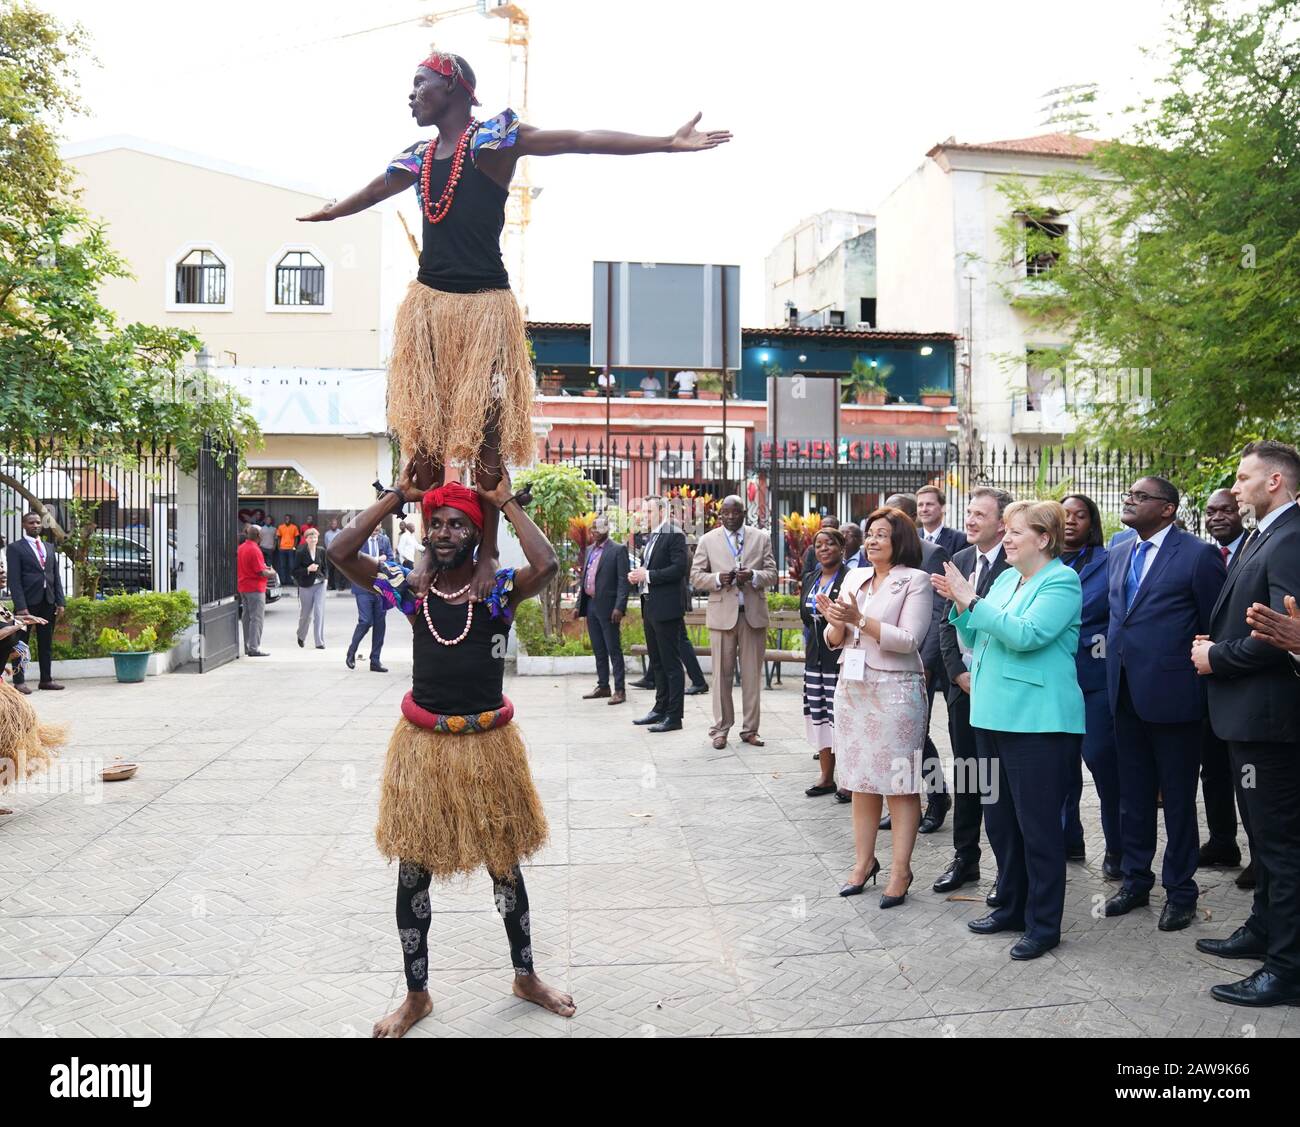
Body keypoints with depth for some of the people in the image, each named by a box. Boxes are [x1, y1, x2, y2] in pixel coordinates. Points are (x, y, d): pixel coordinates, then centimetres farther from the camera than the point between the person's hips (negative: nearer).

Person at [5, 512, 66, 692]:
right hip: (28, 602, -5)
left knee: (46, 643, 8)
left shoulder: (49, 547, 16)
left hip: (48, 602, 5)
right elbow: (14, 580, -8)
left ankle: (46, 679, 12)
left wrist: (60, 601, 5)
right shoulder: (15, 548, -1)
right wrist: (20, 606, -16)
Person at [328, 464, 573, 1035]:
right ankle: (416, 995, 33)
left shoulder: (499, 590, -9)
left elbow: (547, 565, -30)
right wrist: (397, 496, -9)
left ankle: (526, 977, 38)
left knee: (505, 866, 15)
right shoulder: (411, 587, -2)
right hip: (423, 744, 2)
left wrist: (507, 503, -18)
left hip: (487, 744, -1)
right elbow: (341, 552, -12)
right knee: (412, 872, 12)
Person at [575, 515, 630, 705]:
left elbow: (623, 581, -12)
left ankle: (619, 690, 1)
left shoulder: (618, 550, -7)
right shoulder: (590, 550, 15)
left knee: (614, 649, -3)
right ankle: (603, 686, 21)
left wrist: (619, 607, -20)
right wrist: (579, 604, 15)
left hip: (607, 607, -7)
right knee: (598, 650, 13)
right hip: (591, 605, 7)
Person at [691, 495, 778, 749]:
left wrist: (753, 575, -15)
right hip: (722, 614, -1)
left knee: (752, 674, 5)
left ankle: (750, 729, 15)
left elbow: (772, 575, 5)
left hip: (754, 613, 1)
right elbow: (696, 576, 5)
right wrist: (717, 578, -14)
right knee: (722, 673, 3)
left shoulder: (762, 538, 8)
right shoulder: (707, 540, 7)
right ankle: (721, 729, 12)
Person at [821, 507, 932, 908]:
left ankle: (900, 869, 7)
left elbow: (910, 639, -14)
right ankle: (864, 861, 22)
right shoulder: (854, 577, 12)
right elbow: (834, 642, 13)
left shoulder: (915, 580, -4)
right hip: (852, 687, 6)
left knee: (900, 783, -1)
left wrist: (860, 619, -21)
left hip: (895, 690, -6)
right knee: (861, 779, 12)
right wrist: (835, 622, -10)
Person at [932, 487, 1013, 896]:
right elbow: (947, 623, 10)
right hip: (962, 682, 6)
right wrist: (958, 672, 1)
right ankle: (964, 858, 27)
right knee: (964, 773, 14)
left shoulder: (1016, 564, -13)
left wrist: (982, 664, -16)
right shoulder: (960, 561, 9)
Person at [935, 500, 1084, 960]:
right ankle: (1011, 907, 32)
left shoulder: (1061, 581, -10)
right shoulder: (1005, 579, 13)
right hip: (994, 713, 8)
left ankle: (1043, 924, 15)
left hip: (1038, 719, -8)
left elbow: (1026, 634, -23)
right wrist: (959, 603, 0)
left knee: (1038, 824, 2)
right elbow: (975, 639, 16)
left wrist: (972, 601, -20)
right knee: (999, 819, 16)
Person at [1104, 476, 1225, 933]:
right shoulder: (1119, 554, 11)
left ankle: (1180, 890, 22)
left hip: (1172, 694, -6)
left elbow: (1214, 627, -7)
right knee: (1133, 793, 16)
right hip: (1126, 693, 6)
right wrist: (1115, 667, 11)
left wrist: (1202, 683, -6)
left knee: (1178, 797, 7)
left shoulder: (1198, 555, -9)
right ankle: (1136, 880, 30)